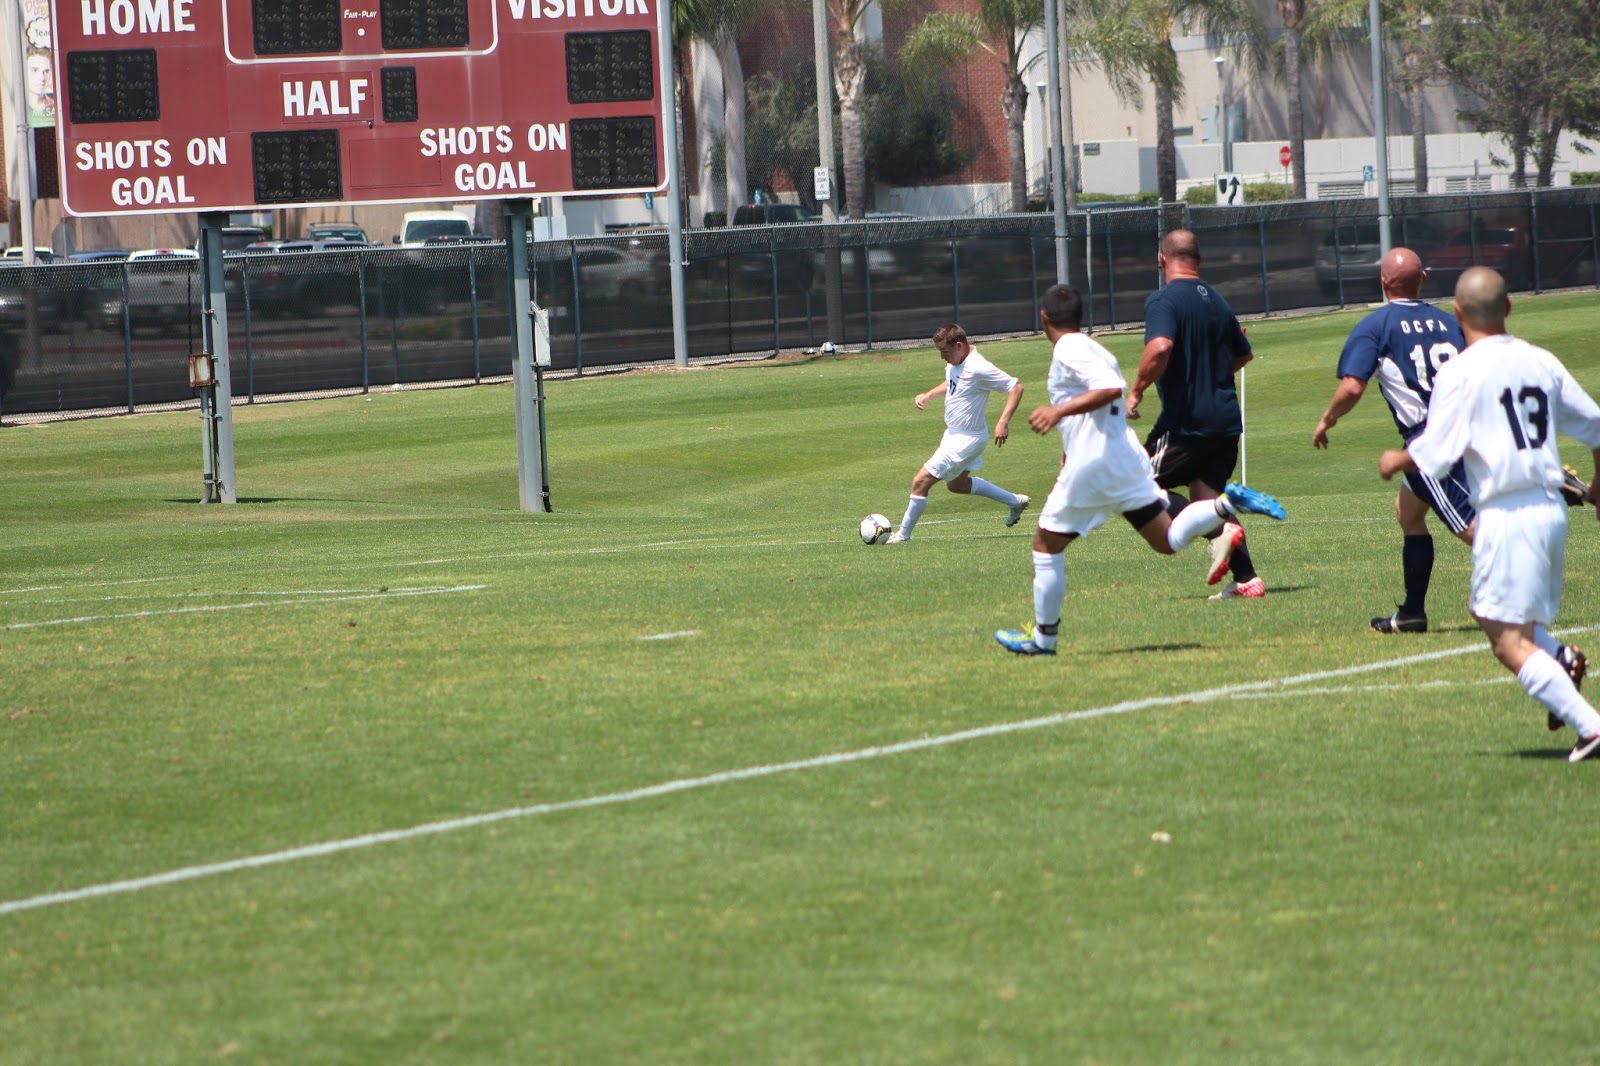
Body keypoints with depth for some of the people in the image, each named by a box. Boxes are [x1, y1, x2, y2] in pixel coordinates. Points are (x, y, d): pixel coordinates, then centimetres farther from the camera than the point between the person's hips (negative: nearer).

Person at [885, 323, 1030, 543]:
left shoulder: (978, 368, -26)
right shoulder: (955, 364, 1)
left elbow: (1016, 387, -23)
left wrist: (1003, 422, -32)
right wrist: (928, 395, 8)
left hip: (966, 439, -10)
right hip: (954, 434, 10)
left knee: (921, 482, -9)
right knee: (957, 484, 28)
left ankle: (903, 534, 5)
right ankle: (1014, 502, 36)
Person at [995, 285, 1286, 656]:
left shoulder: (1067, 350, -10)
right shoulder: (1094, 349, 18)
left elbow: (1111, 388, -25)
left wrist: (1059, 411, -28)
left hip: (1090, 465, -8)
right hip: (1128, 457, 8)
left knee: (1046, 546, 6)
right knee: (1168, 540, 5)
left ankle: (1043, 636, 11)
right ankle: (1227, 504, -16)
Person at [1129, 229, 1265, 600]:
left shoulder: (1164, 301, -11)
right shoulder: (1217, 301, 14)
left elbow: (1160, 347, -29)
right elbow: (1244, 355, 27)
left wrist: (1137, 391, -17)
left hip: (1185, 421, -7)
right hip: (1226, 420, 7)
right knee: (1206, 496, 14)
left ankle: (1218, 534, -16)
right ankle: (1247, 579, 3)